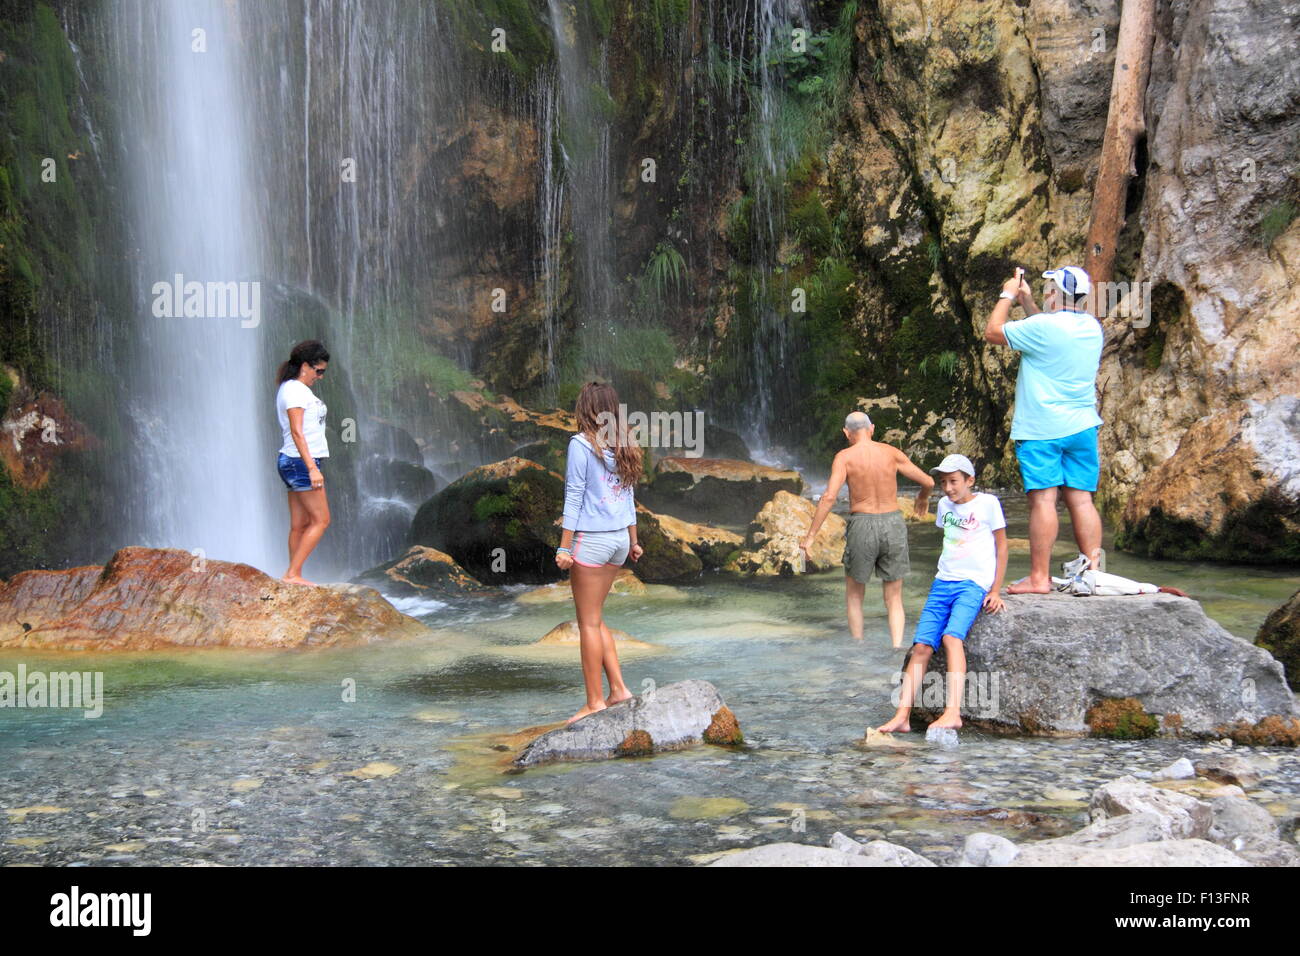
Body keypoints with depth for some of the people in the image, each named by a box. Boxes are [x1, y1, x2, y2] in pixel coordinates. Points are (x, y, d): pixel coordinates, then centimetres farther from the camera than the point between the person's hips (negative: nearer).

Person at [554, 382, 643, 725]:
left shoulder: (581, 444, -11)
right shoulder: (623, 446, 9)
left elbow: (574, 498, -12)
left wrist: (564, 546, -10)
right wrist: (633, 540, 22)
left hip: (591, 539, -7)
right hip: (619, 539, 7)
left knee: (589, 623, 1)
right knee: (595, 619, 18)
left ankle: (595, 702, 4)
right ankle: (618, 688, 14)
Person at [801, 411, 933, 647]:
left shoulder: (844, 457, -6)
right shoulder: (891, 452, 2)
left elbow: (829, 497, -18)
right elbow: (928, 481, 6)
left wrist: (810, 536, -14)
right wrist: (923, 497, 30)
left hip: (862, 528, -2)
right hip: (893, 526, 2)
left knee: (854, 594, 20)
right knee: (894, 600, 11)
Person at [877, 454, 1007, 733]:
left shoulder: (987, 503, 0)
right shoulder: (944, 505, 16)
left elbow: (1001, 547, 3)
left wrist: (995, 592, -3)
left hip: (974, 584, -5)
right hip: (943, 583, 5)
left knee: (951, 636, -29)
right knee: (921, 645, -10)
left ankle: (953, 713, -36)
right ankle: (902, 716, -14)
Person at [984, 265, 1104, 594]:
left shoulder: (1042, 327, -14)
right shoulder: (1092, 327, 9)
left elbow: (992, 332, -2)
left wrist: (1008, 295, 10)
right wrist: (1026, 300, 27)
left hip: (1042, 429, -7)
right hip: (1082, 427, 7)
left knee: (1043, 500, -6)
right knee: (1081, 499, 7)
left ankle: (1039, 577, -5)